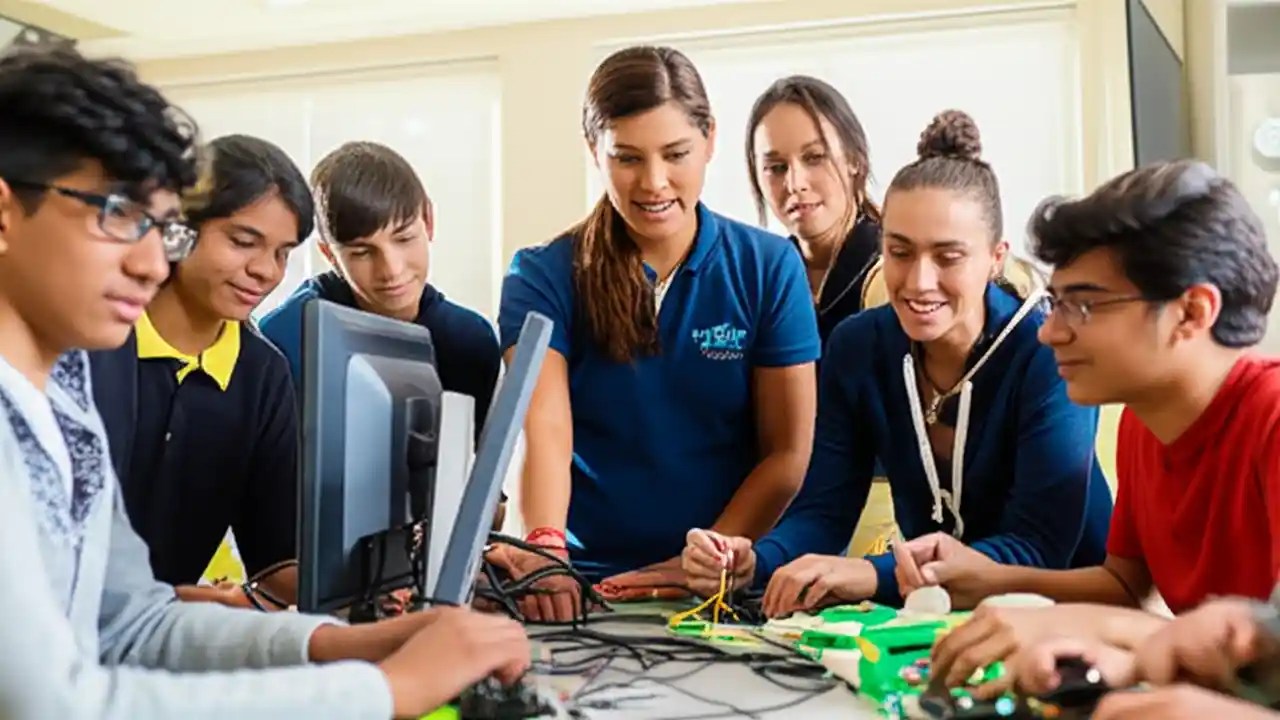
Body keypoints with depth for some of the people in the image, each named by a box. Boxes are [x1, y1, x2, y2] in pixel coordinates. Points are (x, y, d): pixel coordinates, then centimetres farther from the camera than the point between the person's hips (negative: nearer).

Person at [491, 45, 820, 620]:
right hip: (587, 582, 0)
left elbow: (787, 453, 0)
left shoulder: (768, 269, 1)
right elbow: (543, 427, -15)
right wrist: (545, 548, -31)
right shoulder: (543, 277, -1)